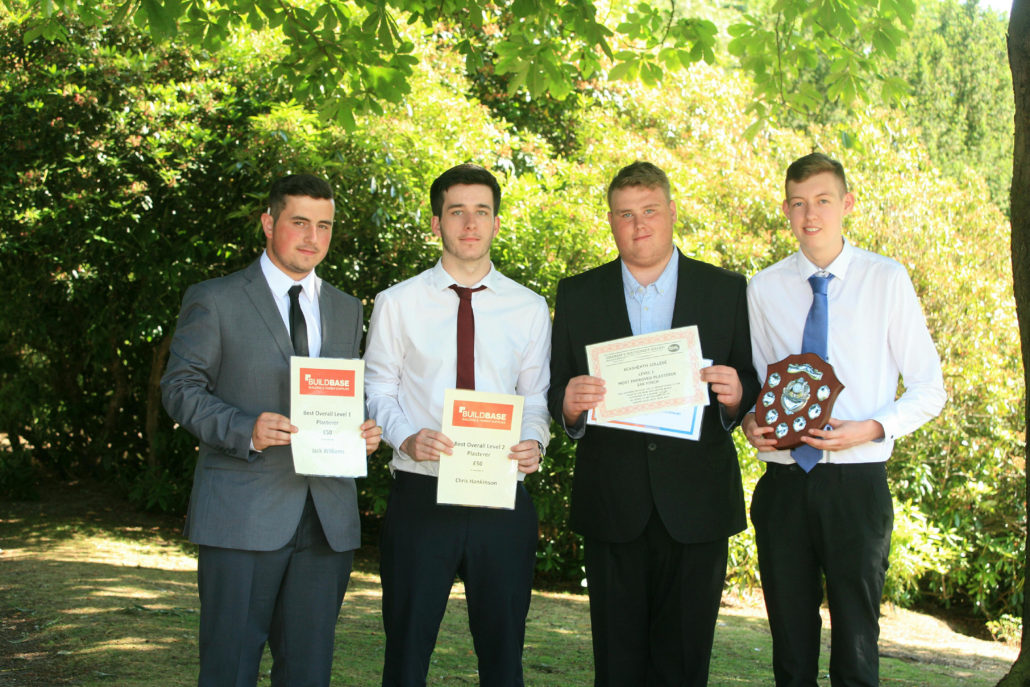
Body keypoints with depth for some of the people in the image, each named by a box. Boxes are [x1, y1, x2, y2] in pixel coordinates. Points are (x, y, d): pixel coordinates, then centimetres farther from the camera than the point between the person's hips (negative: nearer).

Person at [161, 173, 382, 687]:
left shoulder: (347, 310, 18)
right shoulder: (213, 301, 2)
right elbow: (181, 388, -2)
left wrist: (365, 432, 0)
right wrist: (246, 431, -18)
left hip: (327, 519, 5)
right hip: (242, 515, -4)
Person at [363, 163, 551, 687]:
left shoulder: (529, 309, 8)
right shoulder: (397, 304, 4)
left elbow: (535, 398, 8)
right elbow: (377, 391, 4)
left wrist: (534, 442, -13)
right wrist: (406, 438, -16)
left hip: (501, 498, 1)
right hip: (420, 493, -1)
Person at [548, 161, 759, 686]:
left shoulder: (726, 291, 6)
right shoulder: (577, 296, 8)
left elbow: (754, 387, 5)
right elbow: (555, 392, 7)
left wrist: (735, 396, -17)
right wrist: (569, 405, -15)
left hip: (696, 505, -1)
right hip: (611, 504, 1)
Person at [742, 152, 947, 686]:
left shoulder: (887, 280, -2)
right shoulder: (764, 288, 5)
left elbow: (929, 390, 1)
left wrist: (872, 428, -15)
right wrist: (750, 423, -7)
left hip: (857, 483, -2)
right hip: (784, 481, 2)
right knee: (790, 644, 11)